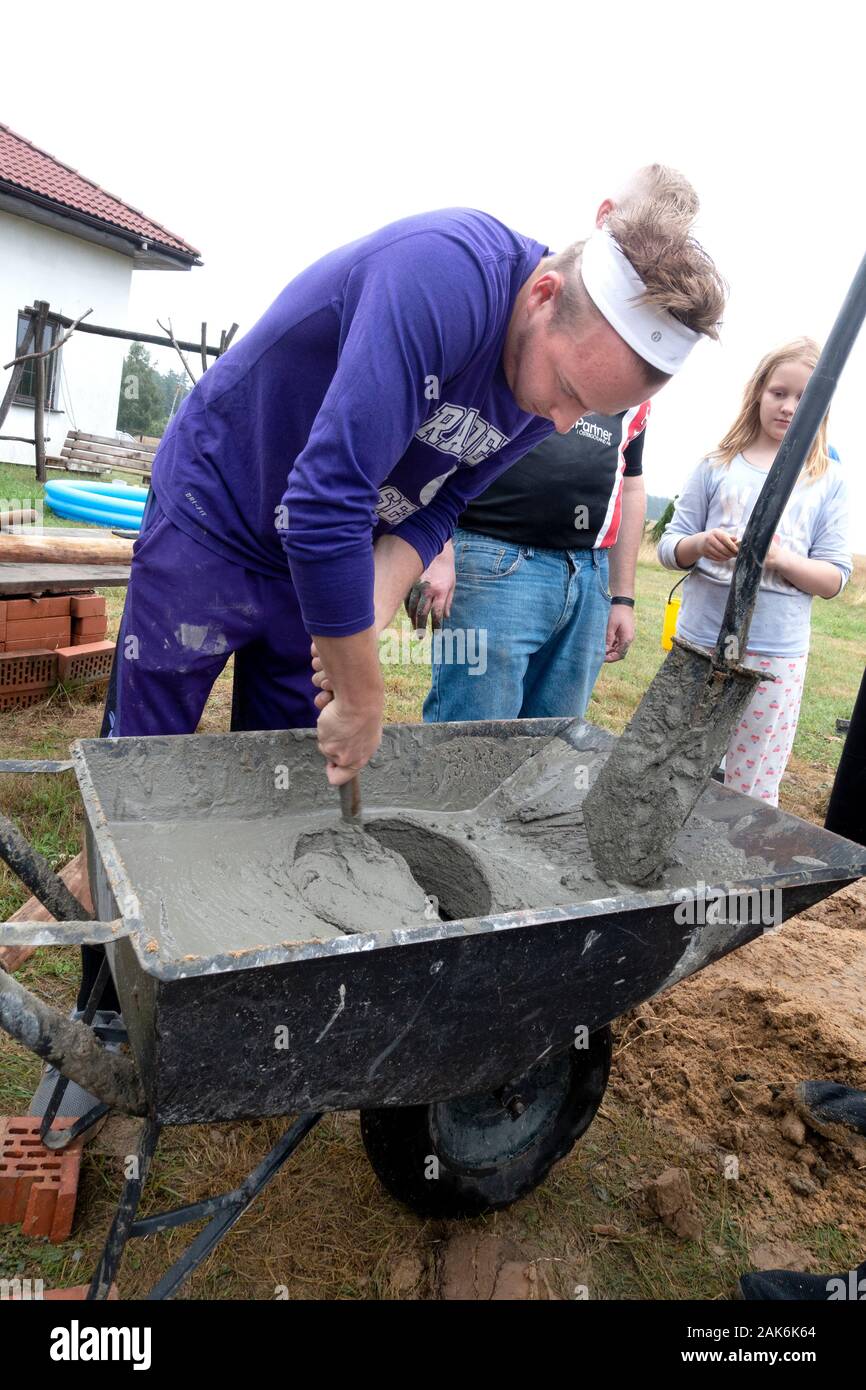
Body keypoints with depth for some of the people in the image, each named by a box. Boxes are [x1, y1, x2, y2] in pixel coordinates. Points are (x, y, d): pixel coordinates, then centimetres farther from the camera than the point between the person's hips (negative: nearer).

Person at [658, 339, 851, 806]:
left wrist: (780, 558, -18)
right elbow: (669, 548, 6)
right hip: (700, 644, 1)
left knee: (753, 794, 6)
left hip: (776, 658, -1)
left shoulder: (828, 481, 4)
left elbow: (835, 579, 0)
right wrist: (700, 544, -16)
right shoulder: (717, 466, 5)